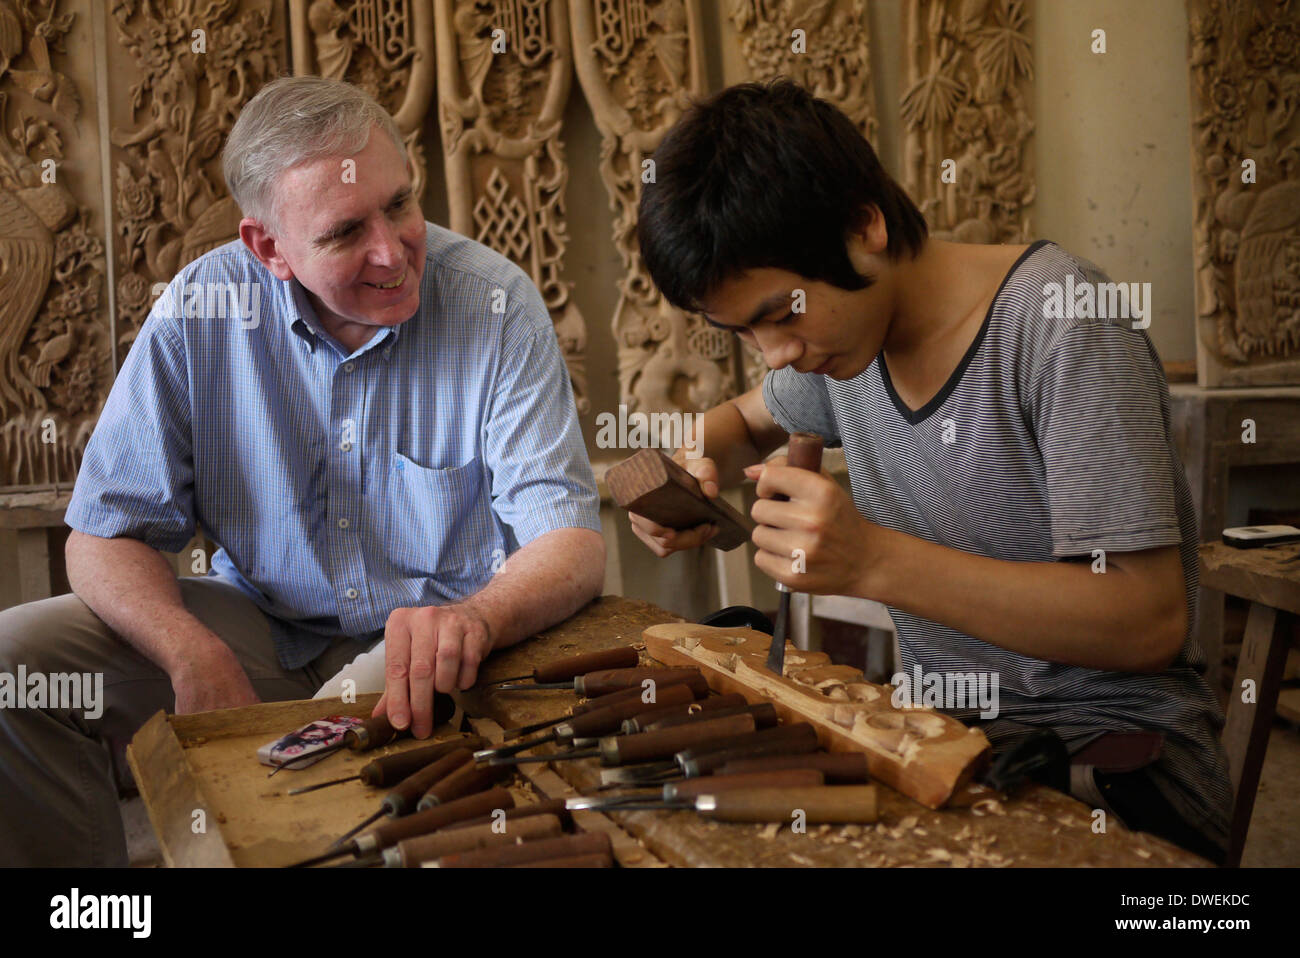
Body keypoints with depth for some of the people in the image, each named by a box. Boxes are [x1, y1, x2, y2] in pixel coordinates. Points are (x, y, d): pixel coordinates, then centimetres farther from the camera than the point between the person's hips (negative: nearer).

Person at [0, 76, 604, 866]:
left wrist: (473, 620, -42)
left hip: (438, 638, -2)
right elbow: (107, 534, -4)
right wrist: (197, 660, -26)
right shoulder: (200, 312, -9)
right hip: (260, 628, 3)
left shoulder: (497, 305, -13)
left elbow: (571, 540, -18)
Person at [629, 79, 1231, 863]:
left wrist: (875, 563, -29)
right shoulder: (840, 327, 4)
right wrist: (693, 472, 1)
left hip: (1107, 742, -6)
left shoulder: (1056, 321, -17)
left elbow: (1150, 623, -21)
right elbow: (748, 419, 26)